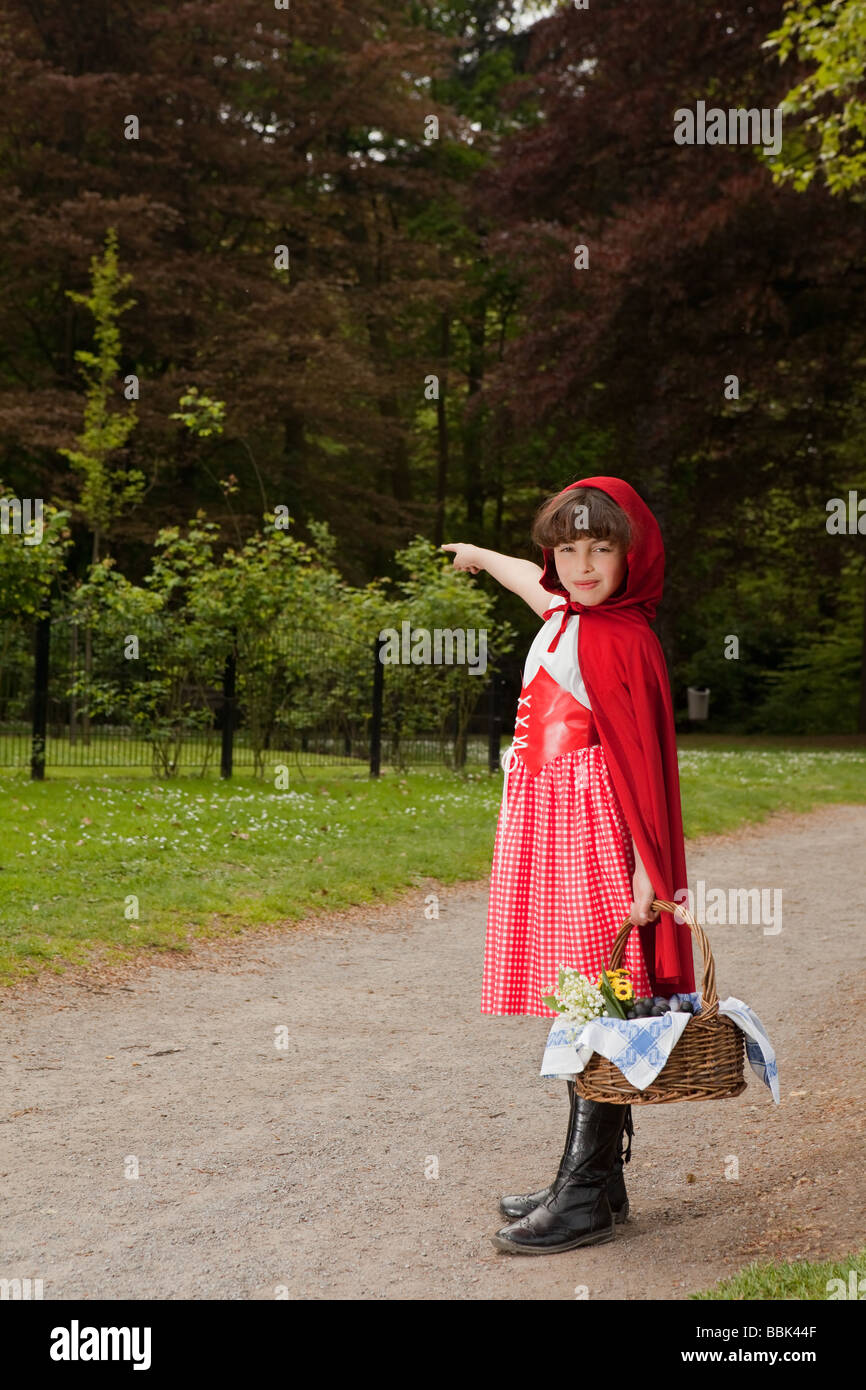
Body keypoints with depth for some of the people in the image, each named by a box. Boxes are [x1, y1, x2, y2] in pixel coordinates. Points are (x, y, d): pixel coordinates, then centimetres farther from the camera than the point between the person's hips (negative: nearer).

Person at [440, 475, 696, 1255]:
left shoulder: (623, 638, -12)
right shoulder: (567, 617, 13)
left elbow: (644, 758, -15)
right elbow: (535, 582, 37)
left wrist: (646, 867, -17)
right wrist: (478, 556, 56)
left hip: (595, 833, -9)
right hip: (545, 827, 9)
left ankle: (586, 1198, -1)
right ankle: (596, 1180, 21)